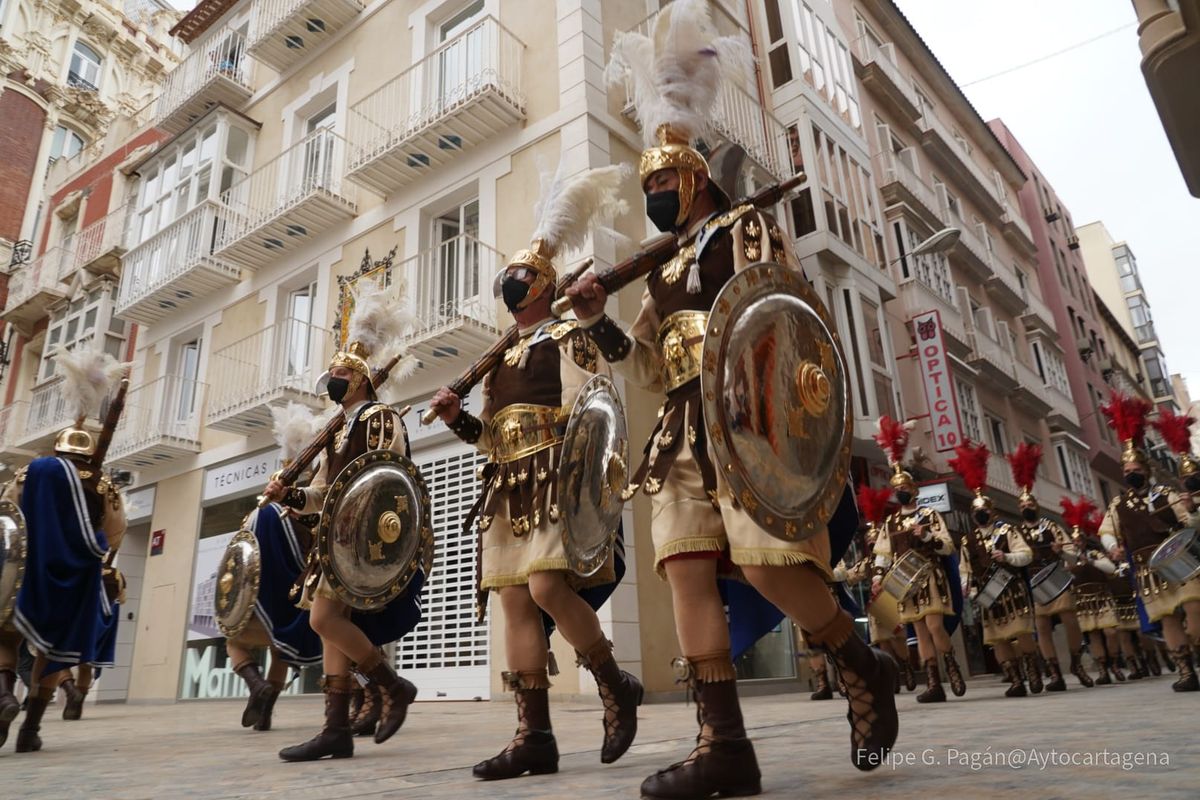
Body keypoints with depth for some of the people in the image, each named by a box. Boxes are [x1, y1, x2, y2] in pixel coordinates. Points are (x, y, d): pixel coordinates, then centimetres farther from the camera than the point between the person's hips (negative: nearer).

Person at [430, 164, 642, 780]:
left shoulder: (566, 338, 3)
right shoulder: (501, 358, 25)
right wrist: (457, 418, 5)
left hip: (553, 479, -8)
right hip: (508, 487, 8)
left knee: (547, 588, -21)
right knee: (515, 601, 1)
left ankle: (615, 685, 3)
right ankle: (534, 737, 5)